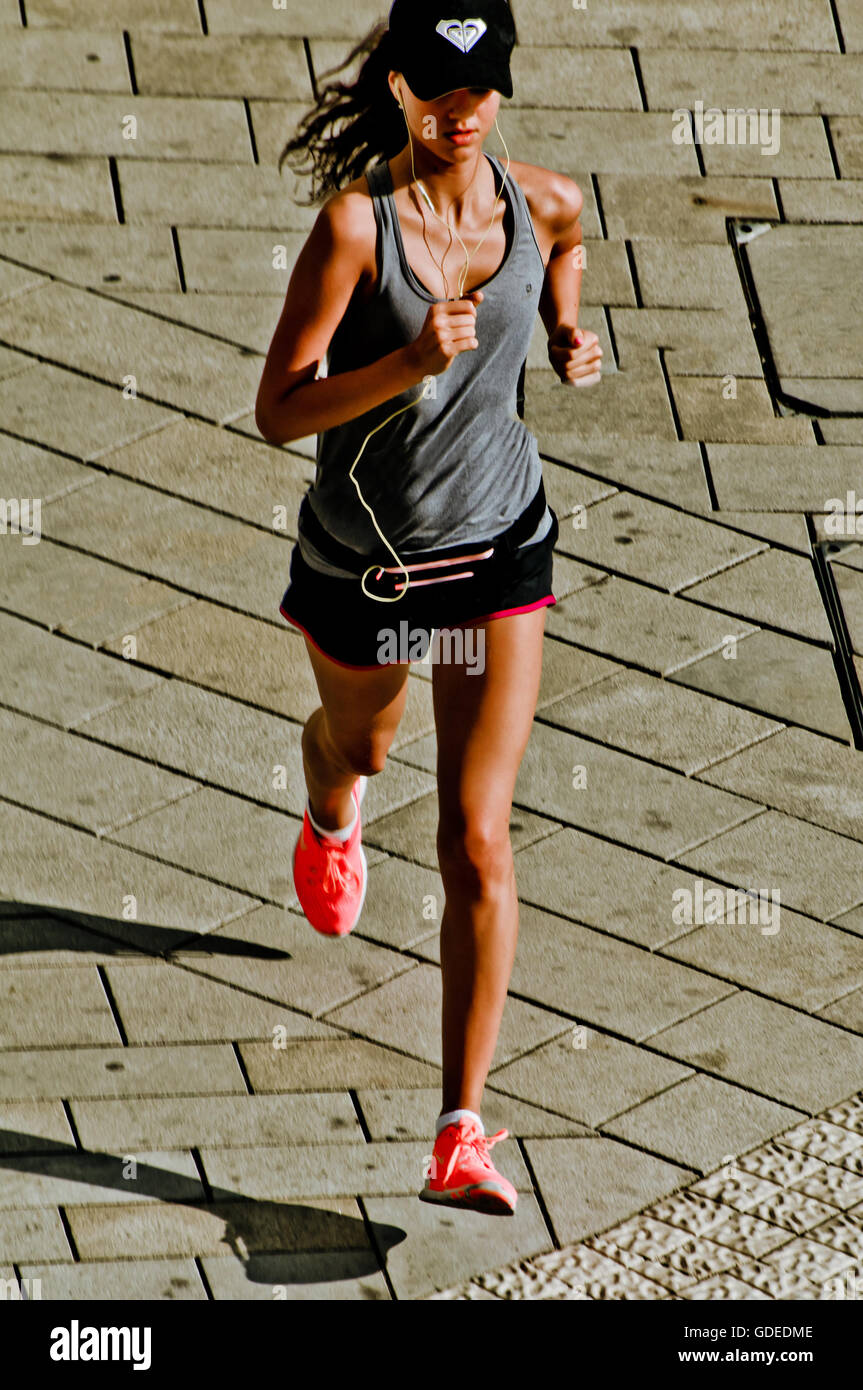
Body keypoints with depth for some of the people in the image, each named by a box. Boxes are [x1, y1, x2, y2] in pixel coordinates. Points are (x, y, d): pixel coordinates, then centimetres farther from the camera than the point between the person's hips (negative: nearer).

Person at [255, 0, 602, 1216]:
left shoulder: (547, 204, -9)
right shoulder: (356, 221, -21)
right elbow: (278, 410, -23)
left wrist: (571, 340, 0)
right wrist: (408, 363, -37)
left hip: (500, 554, 1)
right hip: (364, 556, -1)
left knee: (480, 849, -7)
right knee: (362, 745, 29)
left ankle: (461, 1138, -5)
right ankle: (330, 817, 71)